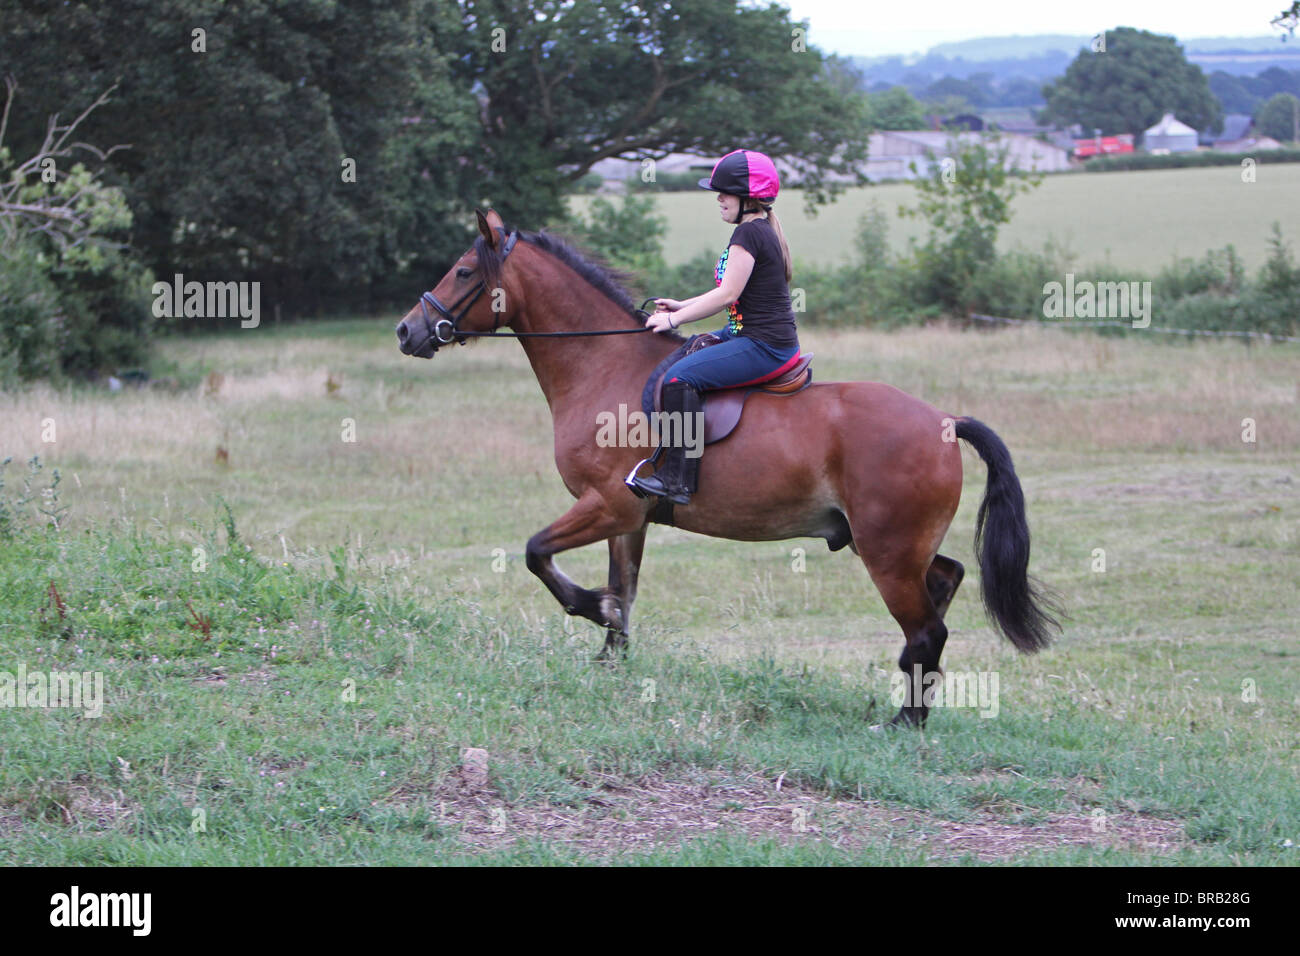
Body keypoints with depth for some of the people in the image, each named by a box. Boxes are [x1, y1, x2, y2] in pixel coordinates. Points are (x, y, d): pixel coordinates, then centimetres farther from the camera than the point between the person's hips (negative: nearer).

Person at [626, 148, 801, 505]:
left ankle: (678, 479, -23)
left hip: (763, 347, -12)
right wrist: (683, 306, 16)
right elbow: (731, 294, 22)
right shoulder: (762, 231, 17)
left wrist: (675, 319, -13)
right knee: (690, 351, 26)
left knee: (680, 377, -21)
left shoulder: (749, 233, -16)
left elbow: (728, 294, -20)